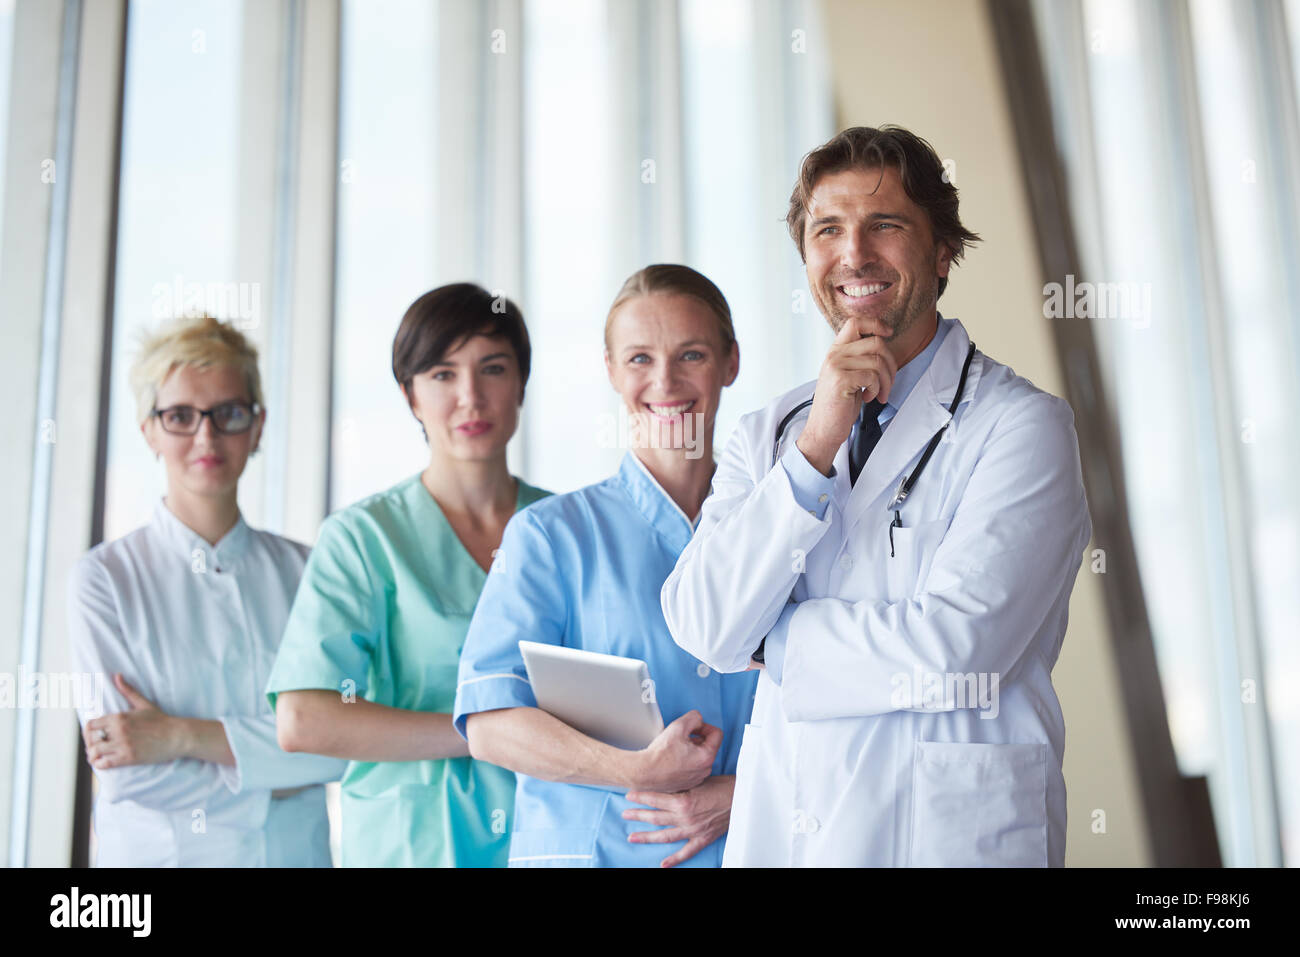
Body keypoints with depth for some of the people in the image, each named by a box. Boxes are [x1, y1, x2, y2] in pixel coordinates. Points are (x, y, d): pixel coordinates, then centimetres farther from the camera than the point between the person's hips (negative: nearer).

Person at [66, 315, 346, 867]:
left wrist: (182, 735, -17)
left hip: (295, 852, 2)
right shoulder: (104, 577, -7)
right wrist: (271, 786, -12)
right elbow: (127, 776, -13)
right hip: (159, 851, -2)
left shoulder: (302, 571, -2)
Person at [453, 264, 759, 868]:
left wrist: (741, 797, -14)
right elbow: (489, 722, -11)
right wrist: (639, 771, -22)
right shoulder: (552, 533, -2)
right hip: (588, 848, -1)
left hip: (746, 846, 2)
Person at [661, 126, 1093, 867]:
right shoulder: (765, 436, 4)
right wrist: (817, 445, -16)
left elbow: (949, 650, -19)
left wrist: (771, 640, -5)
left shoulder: (1021, 424, -9)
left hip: (950, 833, -3)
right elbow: (704, 631, -9)